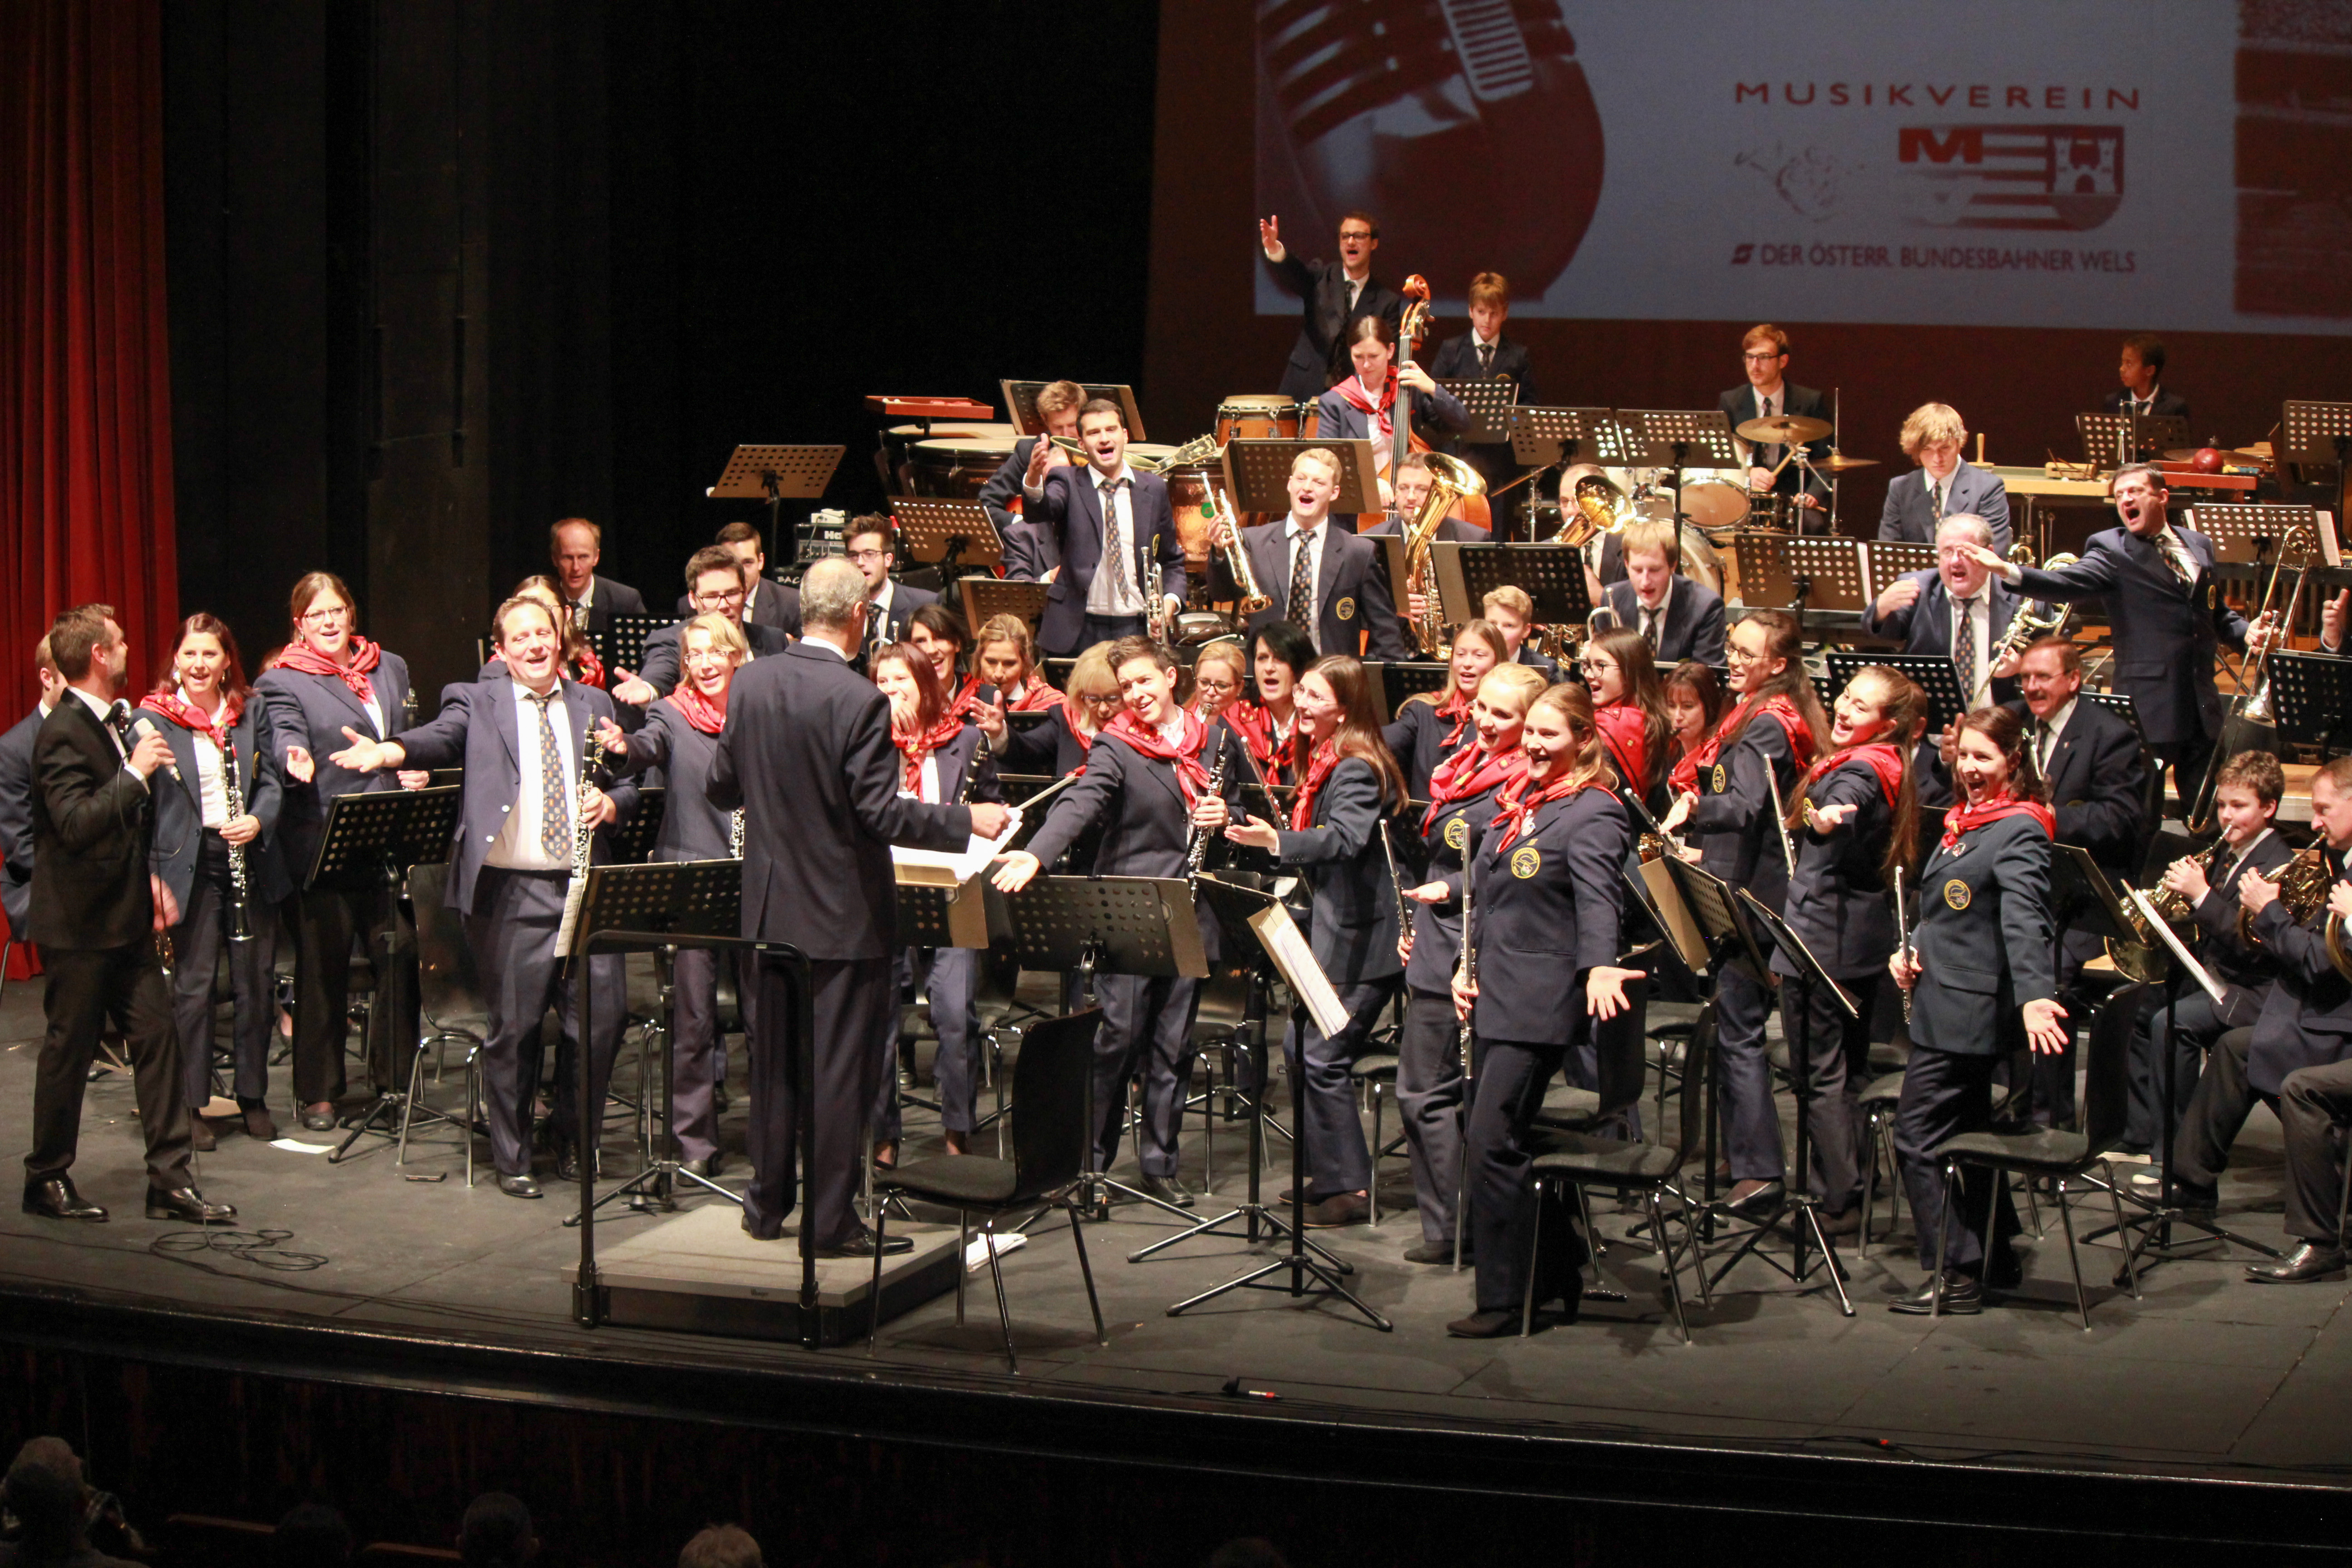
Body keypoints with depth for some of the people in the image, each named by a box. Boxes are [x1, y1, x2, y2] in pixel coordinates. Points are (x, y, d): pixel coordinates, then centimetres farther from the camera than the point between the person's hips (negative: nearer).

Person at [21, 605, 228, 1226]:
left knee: (157, 1036, 5)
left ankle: (169, 1180, 8)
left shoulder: (114, 721, 12)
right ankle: (47, 1180, 16)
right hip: (79, 923, -9)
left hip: (126, 916, 9)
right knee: (70, 1049, 2)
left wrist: (151, 875, 18)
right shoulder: (63, 734, -18)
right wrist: (136, 772, -27)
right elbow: (77, 823, -29)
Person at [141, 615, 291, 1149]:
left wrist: (258, 820, -15)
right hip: (190, 863, -3)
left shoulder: (252, 712, 7)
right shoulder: (154, 717, -2)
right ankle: (192, 1104, 8)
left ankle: (254, 1096, 19)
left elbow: (270, 780, 7)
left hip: (251, 860, 3)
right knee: (193, 984, 0)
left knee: (256, 981, 8)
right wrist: (151, 876, -11)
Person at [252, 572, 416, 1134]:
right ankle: (318, 1092, 10)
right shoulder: (281, 683, -3)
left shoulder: (391, 668, 14)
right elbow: (286, 735, -19)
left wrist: (416, 770, 2)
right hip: (324, 848, -5)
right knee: (323, 969, 1)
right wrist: (296, 760, -41)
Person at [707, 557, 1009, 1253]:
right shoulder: (860, 701, -20)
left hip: (771, 907, 6)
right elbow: (881, 813, -21)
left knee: (774, 1060, 17)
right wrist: (967, 821, -11)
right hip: (844, 912, -6)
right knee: (839, 1067, 2)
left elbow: (723, 790, 7)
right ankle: (831, 1220, 6)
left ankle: (767, 1205, 25)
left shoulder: (751, 684, -1)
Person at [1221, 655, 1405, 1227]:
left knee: (1322, 1057, -10)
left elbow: (1346, 838, -35)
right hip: (1332, 932, 10)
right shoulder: (1322, 761, 13)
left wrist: (1277, 841, -46)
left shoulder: (1357, 769, -17)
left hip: (1361, 939, -10)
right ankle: (1327, 1173, 23)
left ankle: (1348, 1187, -3)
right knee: (1300, 1048, 13)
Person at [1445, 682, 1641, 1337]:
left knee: (1491, 1142, -12)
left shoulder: (1595, 811, -8)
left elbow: (1599, 896, -24)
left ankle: (1503, 1297, -6)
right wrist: (1467, 966, 13)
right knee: (1501, 1141, 10)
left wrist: (1599, 967, -40)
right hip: (1495, 992, 9)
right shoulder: (1517, 801, 17)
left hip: (1542, 1000, -9)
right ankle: (1554, 1276, 21)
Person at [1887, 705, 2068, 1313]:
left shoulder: (2019, 831, -14)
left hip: (1967, 1009, -10)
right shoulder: (1963, 822, 14)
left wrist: (2035, 996, -42)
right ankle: (1994, 1259, 27)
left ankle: (1956, 1275, -4)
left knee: (1917, 1137, -9)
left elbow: (2023, 921, -29)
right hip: (1944, 1004, 10)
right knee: (1968, 1133, 17)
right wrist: (1910, 948, 6)